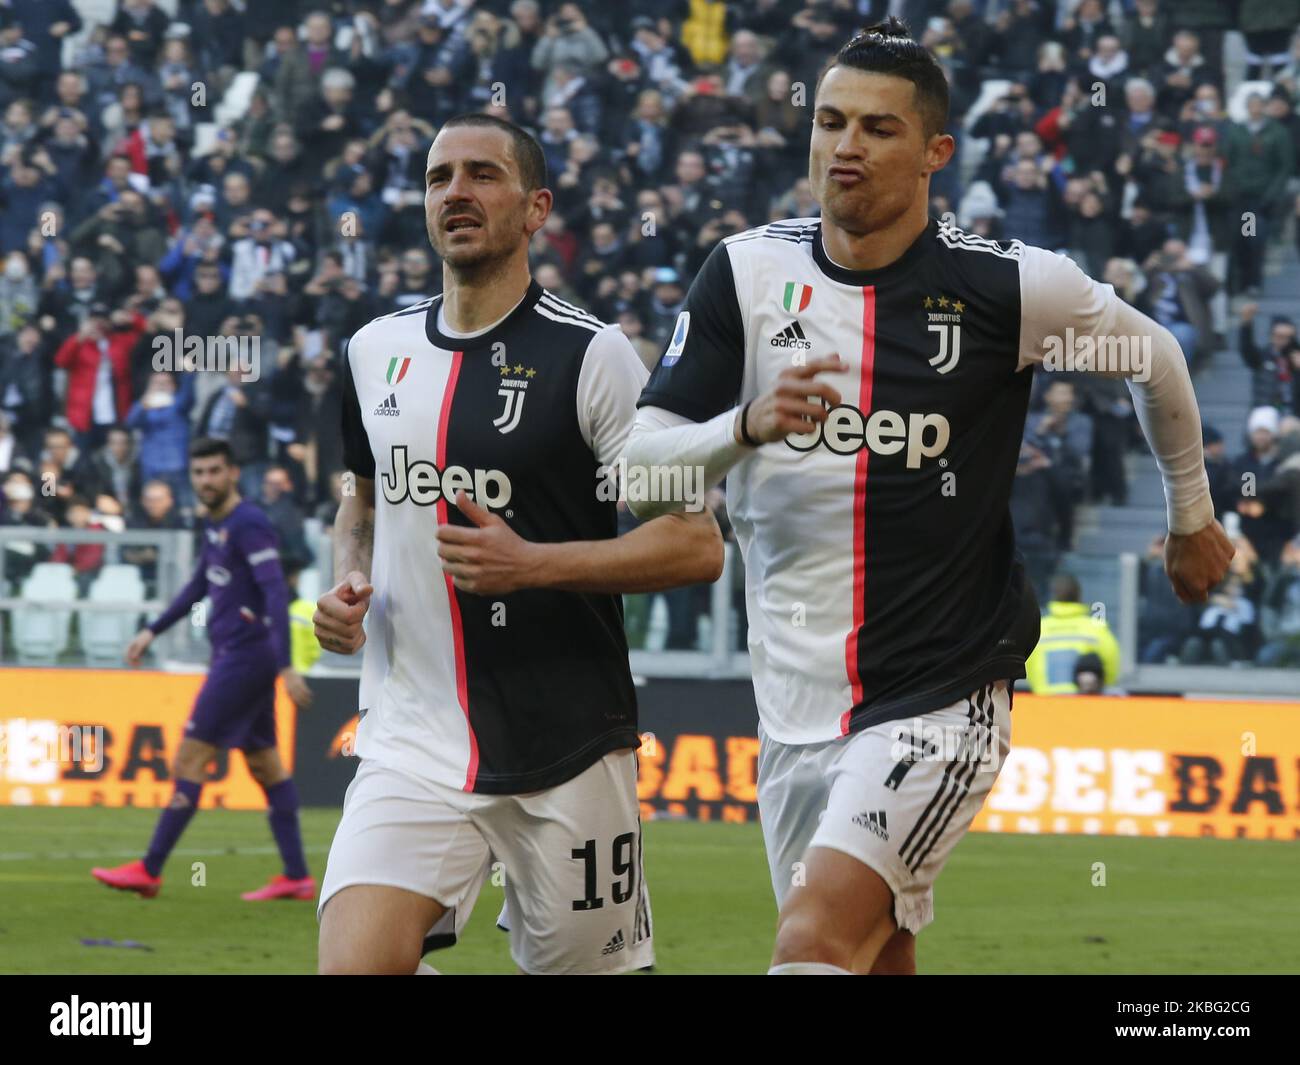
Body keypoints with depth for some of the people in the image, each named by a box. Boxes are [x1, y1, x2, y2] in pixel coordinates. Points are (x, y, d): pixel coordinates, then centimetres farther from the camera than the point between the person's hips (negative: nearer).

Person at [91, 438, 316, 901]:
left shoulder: (249, 525, -16)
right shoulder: (215, 524, 13)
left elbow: (276, 594, -22)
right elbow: (200, 585, 28)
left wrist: (286, 667, -29)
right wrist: (152, 631, 26)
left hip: (245, 656, -10)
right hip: (231, 654, 10)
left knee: (190, 758, -6)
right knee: (265, 764, 9)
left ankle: (150, 870, -2)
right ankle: (297, 877, 10)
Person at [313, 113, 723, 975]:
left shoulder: (589, 355, -7)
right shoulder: (378, 352, 10)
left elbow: (697, 545, -9)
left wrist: (533, 563, -19)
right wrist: (352, 580, 7)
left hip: (569, 752, -3)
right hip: (414, 737, 3)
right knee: (356, 962, -18)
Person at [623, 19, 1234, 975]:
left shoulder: (1007, 287, -7)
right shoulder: (749, 273, 0)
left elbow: (1153, 356, 13)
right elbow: (637, 472, -4)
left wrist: (1192, 514, 28)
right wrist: (746, 426, -24)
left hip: (943, 697, -4)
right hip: (797, 706, 5)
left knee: (817, 941, -23)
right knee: (879, 958, 14)